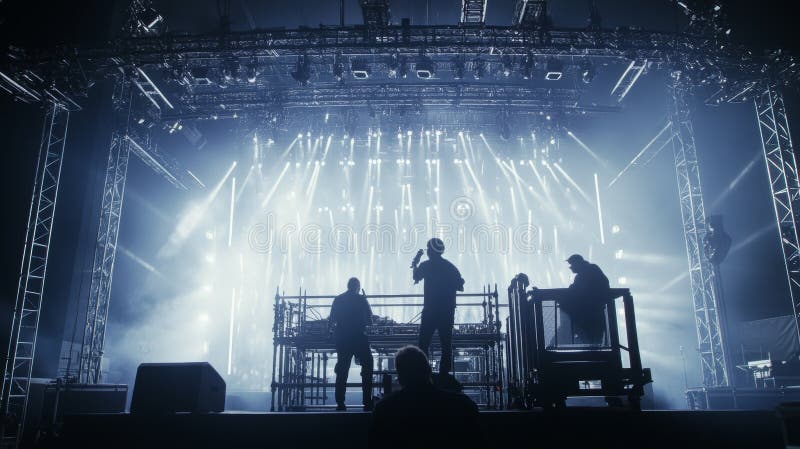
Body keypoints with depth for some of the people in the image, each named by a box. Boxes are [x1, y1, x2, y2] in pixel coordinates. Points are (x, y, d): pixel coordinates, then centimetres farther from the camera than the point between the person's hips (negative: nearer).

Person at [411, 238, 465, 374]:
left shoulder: (426, 265, -5)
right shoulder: (450, 266, 5)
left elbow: (416, 277, 11)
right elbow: (460, 287, 6)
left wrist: (415, 263, 25)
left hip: (430, 310, -3)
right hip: (448, 311, 3)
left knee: (423, 343, 4)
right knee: (446, 343, 7)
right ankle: (444, 373, 6)